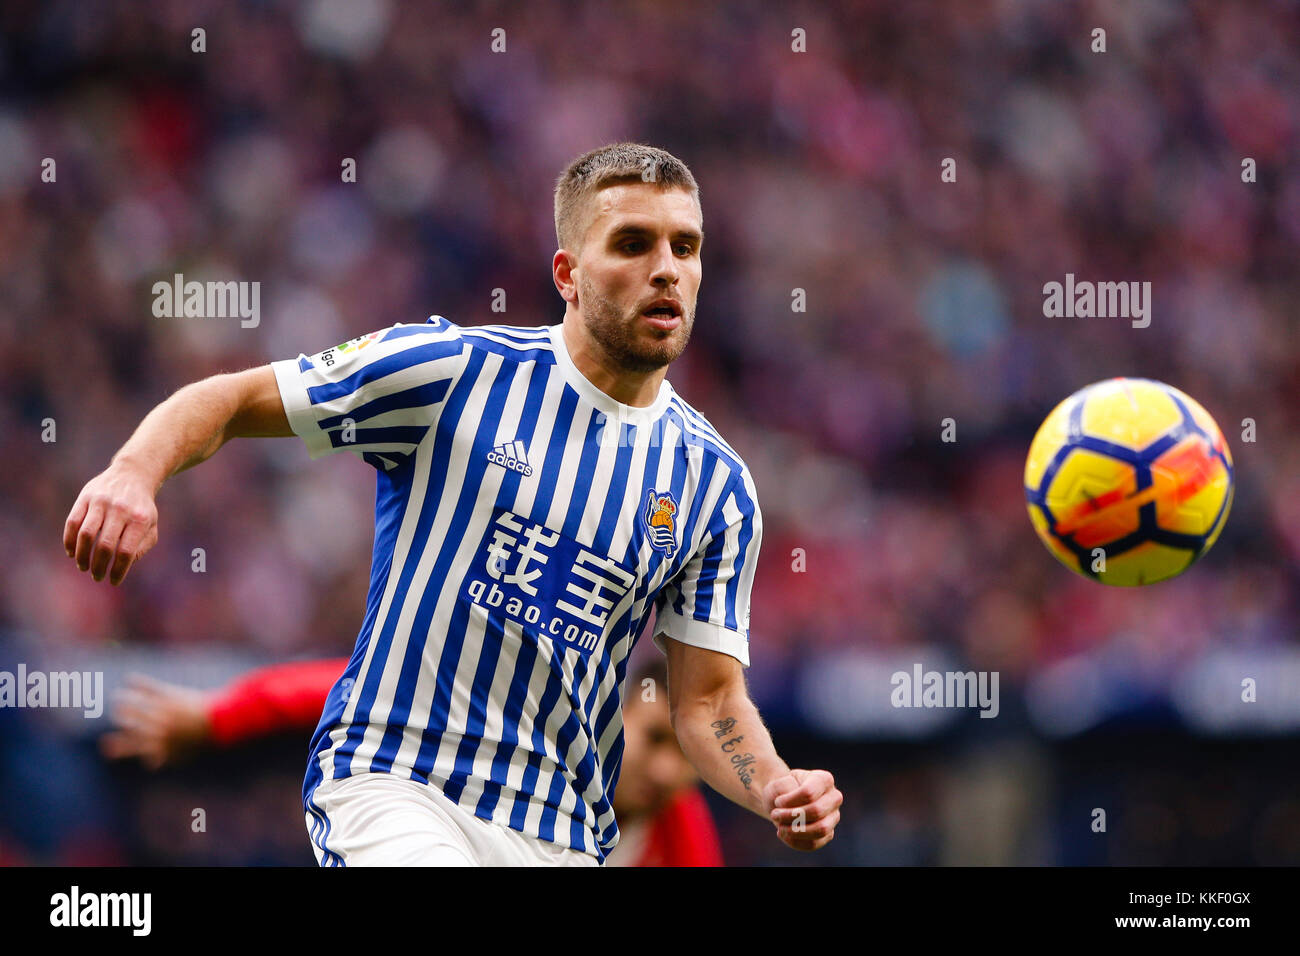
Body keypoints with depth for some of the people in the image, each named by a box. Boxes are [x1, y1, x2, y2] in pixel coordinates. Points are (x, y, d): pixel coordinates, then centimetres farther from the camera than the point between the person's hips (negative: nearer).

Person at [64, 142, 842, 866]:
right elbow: (231, 401, 2)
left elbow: (709, 699, 10)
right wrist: (135, 473, -18)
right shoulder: (455, 370, -2)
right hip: (389, 784, -5)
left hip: (565, 840, 5)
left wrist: (778, 791, -11)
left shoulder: (717, 485, 8)